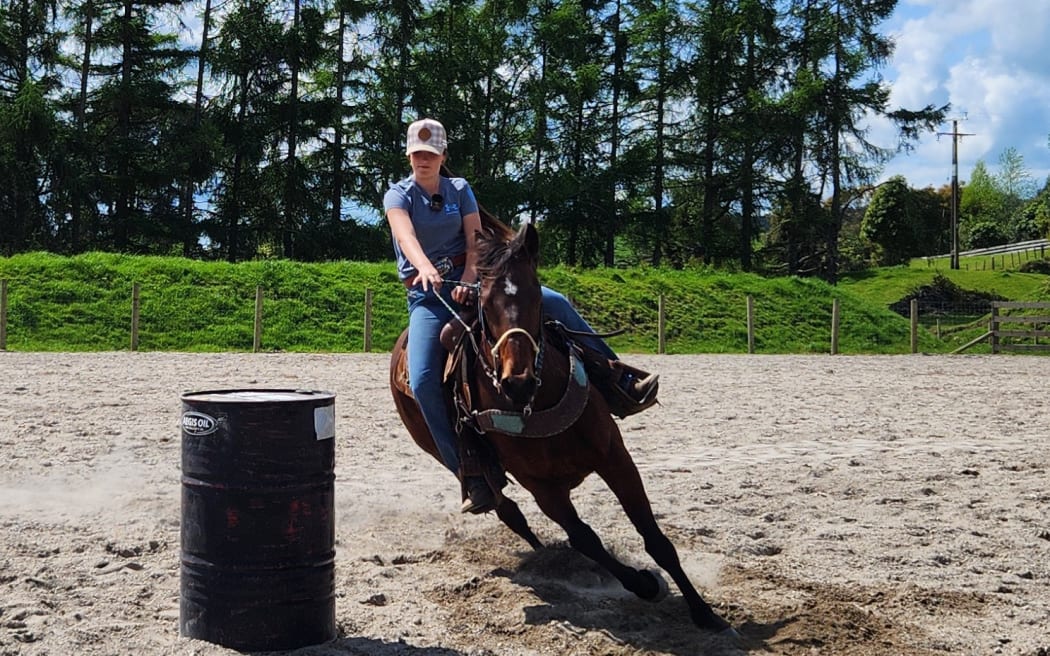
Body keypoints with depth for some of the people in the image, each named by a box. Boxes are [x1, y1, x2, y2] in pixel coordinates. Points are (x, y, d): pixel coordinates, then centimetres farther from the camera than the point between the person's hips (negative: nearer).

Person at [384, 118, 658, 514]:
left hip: (468, 279, 3)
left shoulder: (460, 190, 10)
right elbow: (405, 235, -21)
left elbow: (475, 241, -4)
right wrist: (425, 268, -42)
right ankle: (472, 478, -18)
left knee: (554, 303, -15)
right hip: (427, 294, -2)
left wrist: (468, 281, -24)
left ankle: (623, 381, -7)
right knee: (422, 381, -24)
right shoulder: (398, 195, 1)